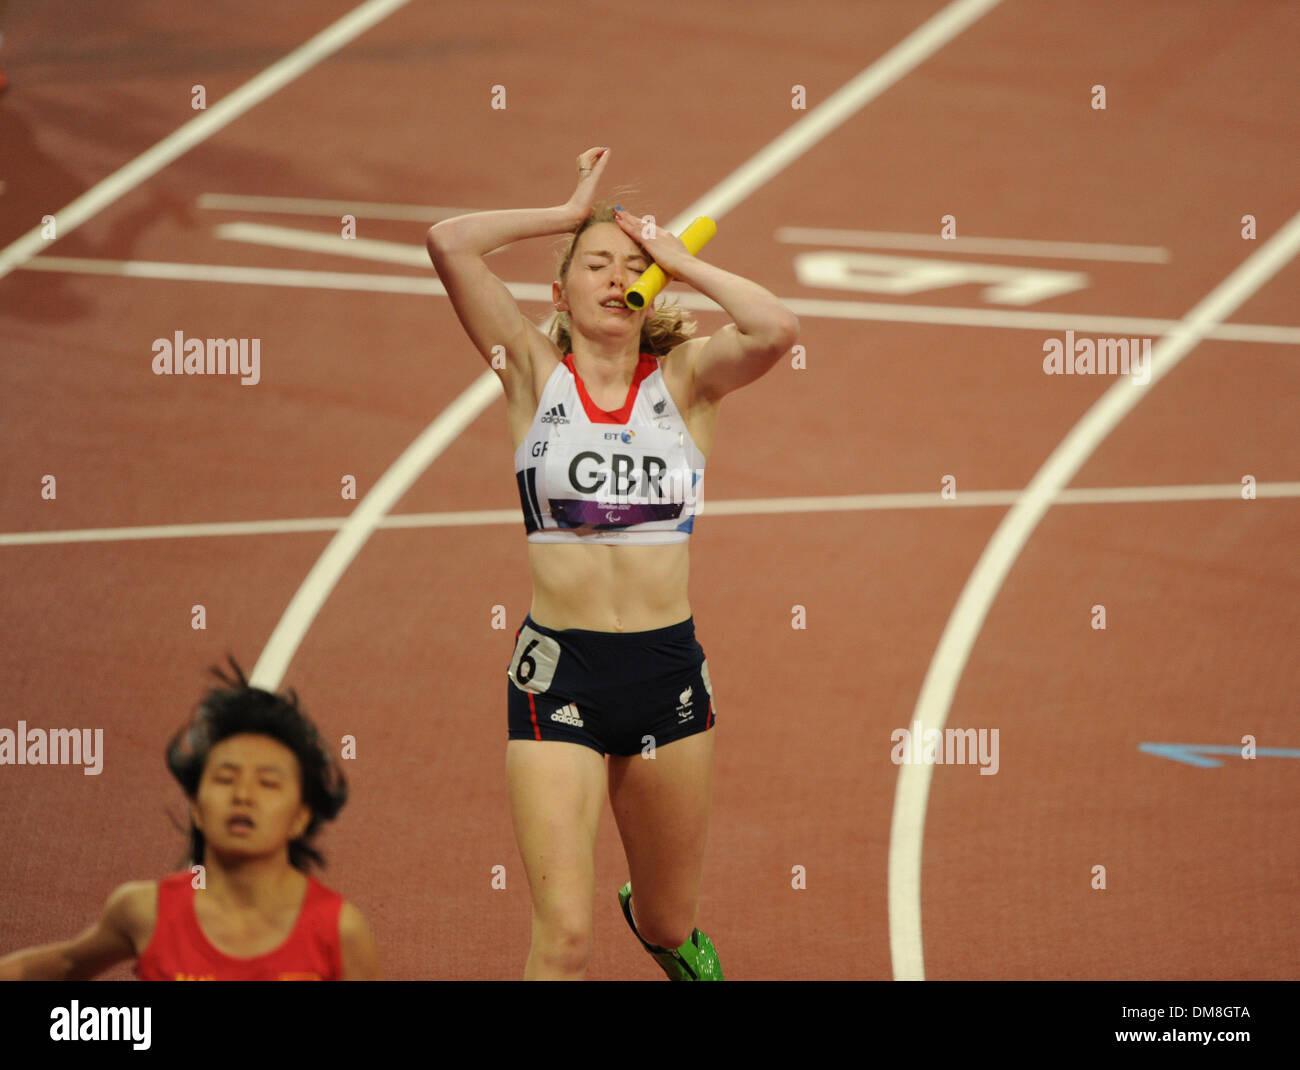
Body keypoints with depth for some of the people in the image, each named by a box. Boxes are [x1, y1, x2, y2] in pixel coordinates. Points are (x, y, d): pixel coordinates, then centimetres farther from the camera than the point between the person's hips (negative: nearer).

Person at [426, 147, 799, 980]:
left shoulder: (685, 379, 4)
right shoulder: (537, 372, 2)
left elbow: (777, 330, -17)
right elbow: (449, 243, -9)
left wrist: (675, 256, -5)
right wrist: (572, 214, 2)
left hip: (669, 669, 2)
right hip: (559, 670, -2)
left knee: (669, 924, 18)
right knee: (565, 933, -15)